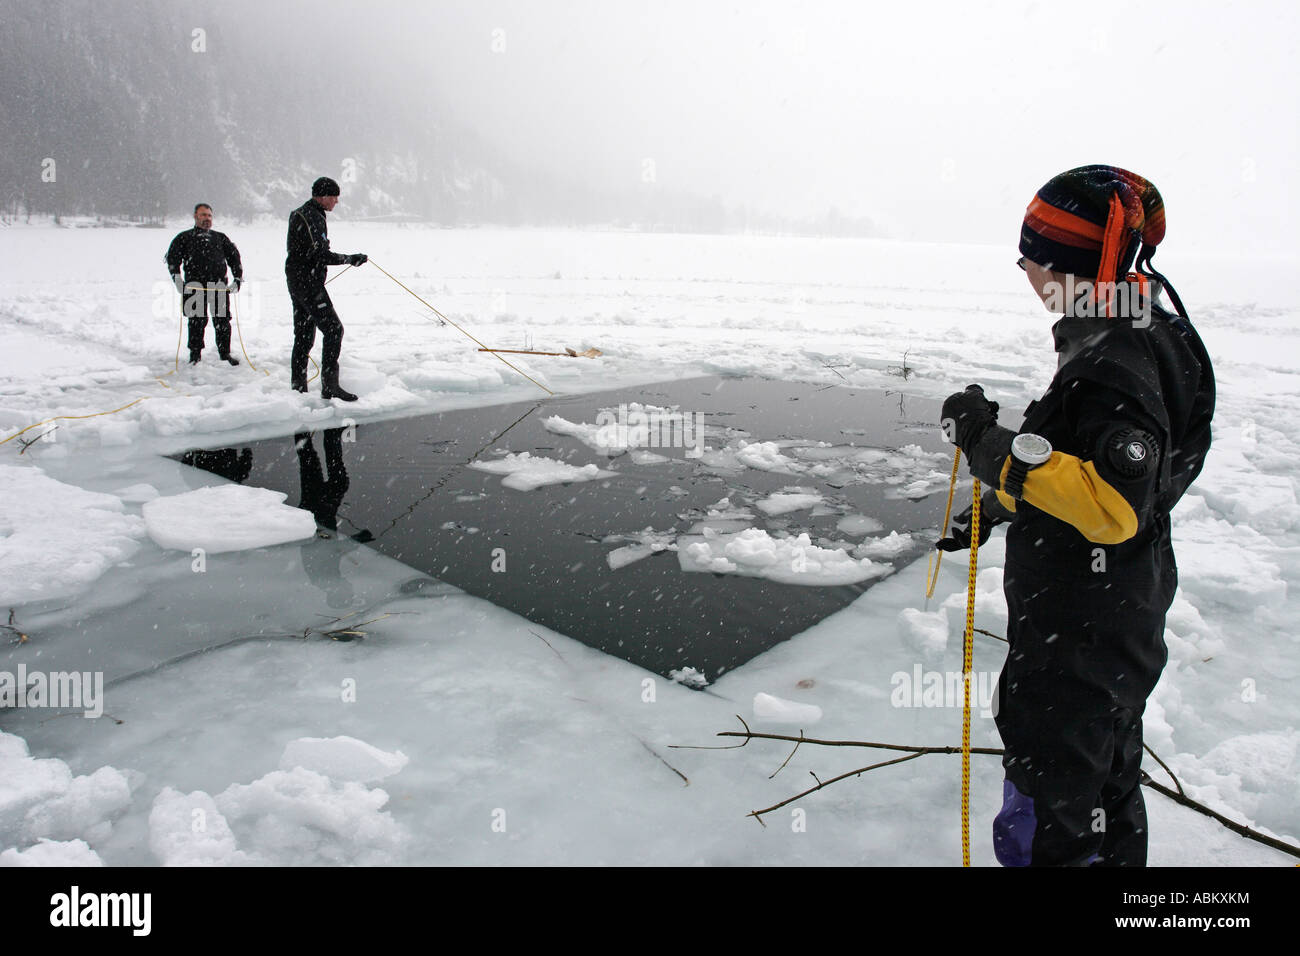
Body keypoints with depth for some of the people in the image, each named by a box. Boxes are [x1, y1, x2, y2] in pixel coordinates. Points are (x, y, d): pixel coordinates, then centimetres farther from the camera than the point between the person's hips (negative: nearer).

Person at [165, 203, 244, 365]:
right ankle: (195, 354, 10)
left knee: (222, 320, -1)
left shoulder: (221, 238, 21)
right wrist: (177, 280, -3)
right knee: (197, 321, -2)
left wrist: (237, 280, 9)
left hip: (219, 286, 1)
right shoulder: (184, 238, 15)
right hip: (195, 286, -1)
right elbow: (172, 259, 9)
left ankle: (225, 353, 10)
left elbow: (234, 258, 21)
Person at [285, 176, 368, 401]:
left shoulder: (301, 214, 19)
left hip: (297, 282, 11)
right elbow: (319, 255, -23)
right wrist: (349, 259, -19)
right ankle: (329, 386, -13)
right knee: (333, 329, -12)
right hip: (309, 284, -11)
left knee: (304, 335, 12)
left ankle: (298, 386, 16)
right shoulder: (311, 217, -15)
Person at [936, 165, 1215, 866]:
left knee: (1042, 823, 1)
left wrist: (994, 446, -32)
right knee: (1105, 786, 28)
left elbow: (1110, 506, -34)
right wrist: (994, 506, 20)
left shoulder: (1117, 366, -25)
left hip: (1083, 642, -11)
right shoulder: (1139, 336, 8)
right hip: (1118, 621, 11)